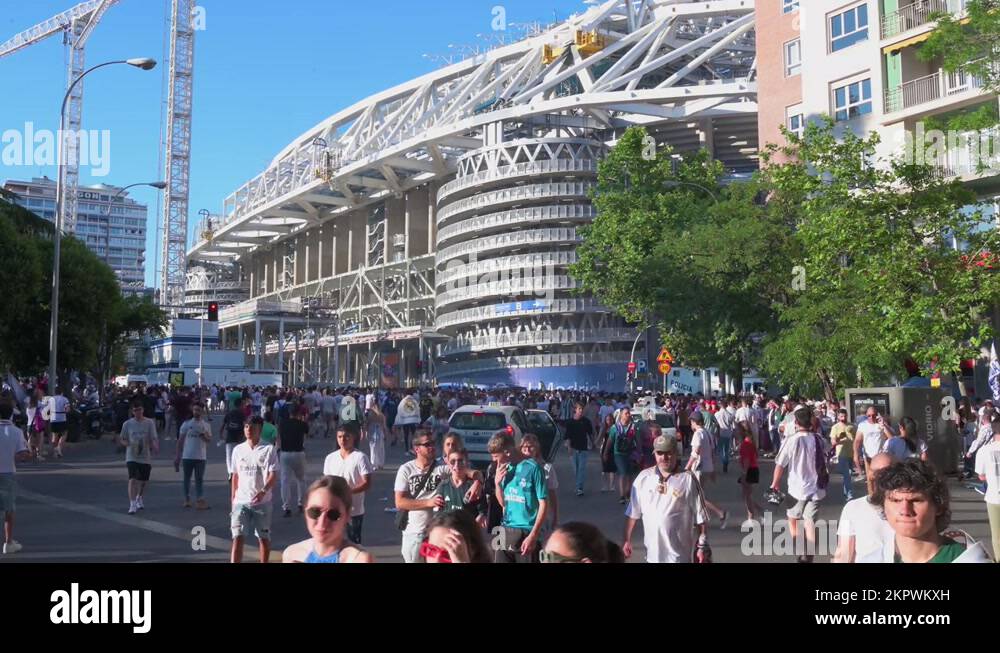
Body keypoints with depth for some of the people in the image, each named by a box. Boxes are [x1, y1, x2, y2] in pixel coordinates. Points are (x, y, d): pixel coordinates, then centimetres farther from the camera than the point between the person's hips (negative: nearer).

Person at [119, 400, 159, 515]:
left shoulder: (150, 423, -1)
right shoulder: (127, 424, 2)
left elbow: (154, 438, -6)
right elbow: (121, 440, 8)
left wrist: (155, 447, -28)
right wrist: (128, 444, -14)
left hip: (146, 457, 1)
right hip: (132, 457, -1)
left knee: (143, 481, 13)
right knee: (132, 479, -15)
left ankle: (139, 499, 38)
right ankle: (132, 505, -16)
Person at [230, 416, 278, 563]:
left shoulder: (269, 449, -5)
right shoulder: (238, 450, 6)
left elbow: (273, 475, -11)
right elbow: (235, 476, 14)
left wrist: (263, 491, -27)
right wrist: (233, 499, 13)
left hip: (263, 502, -2)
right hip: (241, 501, 2)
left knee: (264, 537, 11)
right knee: (238, 536, -8)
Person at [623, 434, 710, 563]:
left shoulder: (688, 479, -8)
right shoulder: (644, 477, 2)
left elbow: (700, 517, -4)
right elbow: (633, 513, 8)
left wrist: (702, 546, -5)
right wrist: (627, 540, 7)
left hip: (680, 554, -3)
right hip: (652, 553, 3)